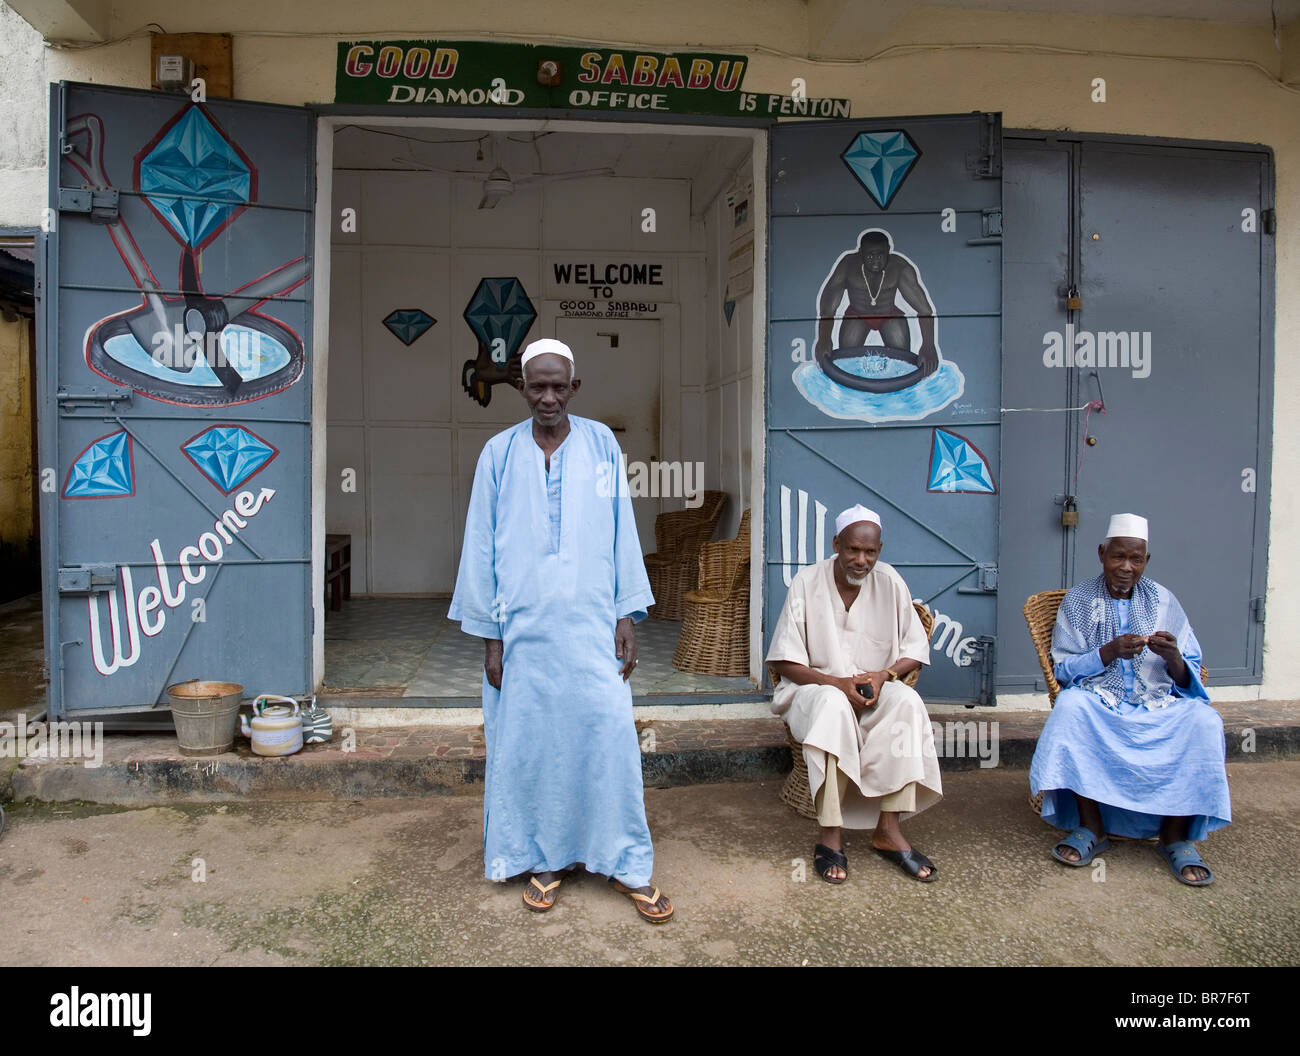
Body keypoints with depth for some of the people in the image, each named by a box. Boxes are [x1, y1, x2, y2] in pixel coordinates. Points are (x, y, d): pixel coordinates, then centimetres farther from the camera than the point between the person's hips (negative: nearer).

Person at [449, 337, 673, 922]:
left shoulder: (601, 444, 3)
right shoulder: (499, 453, 2)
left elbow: (622, 534, 5)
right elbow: (482, 546, 3)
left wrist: (627, 618, 0)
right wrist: (489, 636, 0)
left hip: (591, 626, 0)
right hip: (524, 628, 0)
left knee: (610, 736, -1)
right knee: (529, 740, 6)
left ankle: (627, 863, 14)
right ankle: (545, 858, 24)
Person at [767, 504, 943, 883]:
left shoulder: (890, 583, -3)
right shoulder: (807, 582, -10)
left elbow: (915, 650, 2)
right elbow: (784, 661, -10)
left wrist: (884, 675, -18)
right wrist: (838, 683, -23)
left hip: (875, 691, 3)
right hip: (814, 687, -3)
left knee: (908, 703, -29)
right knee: (832, 706, -37)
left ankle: (888, 828, -23)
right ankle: (830, 836, -30)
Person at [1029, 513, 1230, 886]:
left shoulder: (1164, 602, 10)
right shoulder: (1078, 600, 5)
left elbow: (1189, 680, 7)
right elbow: (1063, 669, -1)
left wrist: (1173, 658, -17)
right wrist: (1108, 652, -18)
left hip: (1159, 705, 2)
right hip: (1100, 703, -1)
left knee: (1204, 721, -28)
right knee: (1070, 706, -34)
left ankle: (1175, 835, -15)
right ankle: (1091, 828, -23)